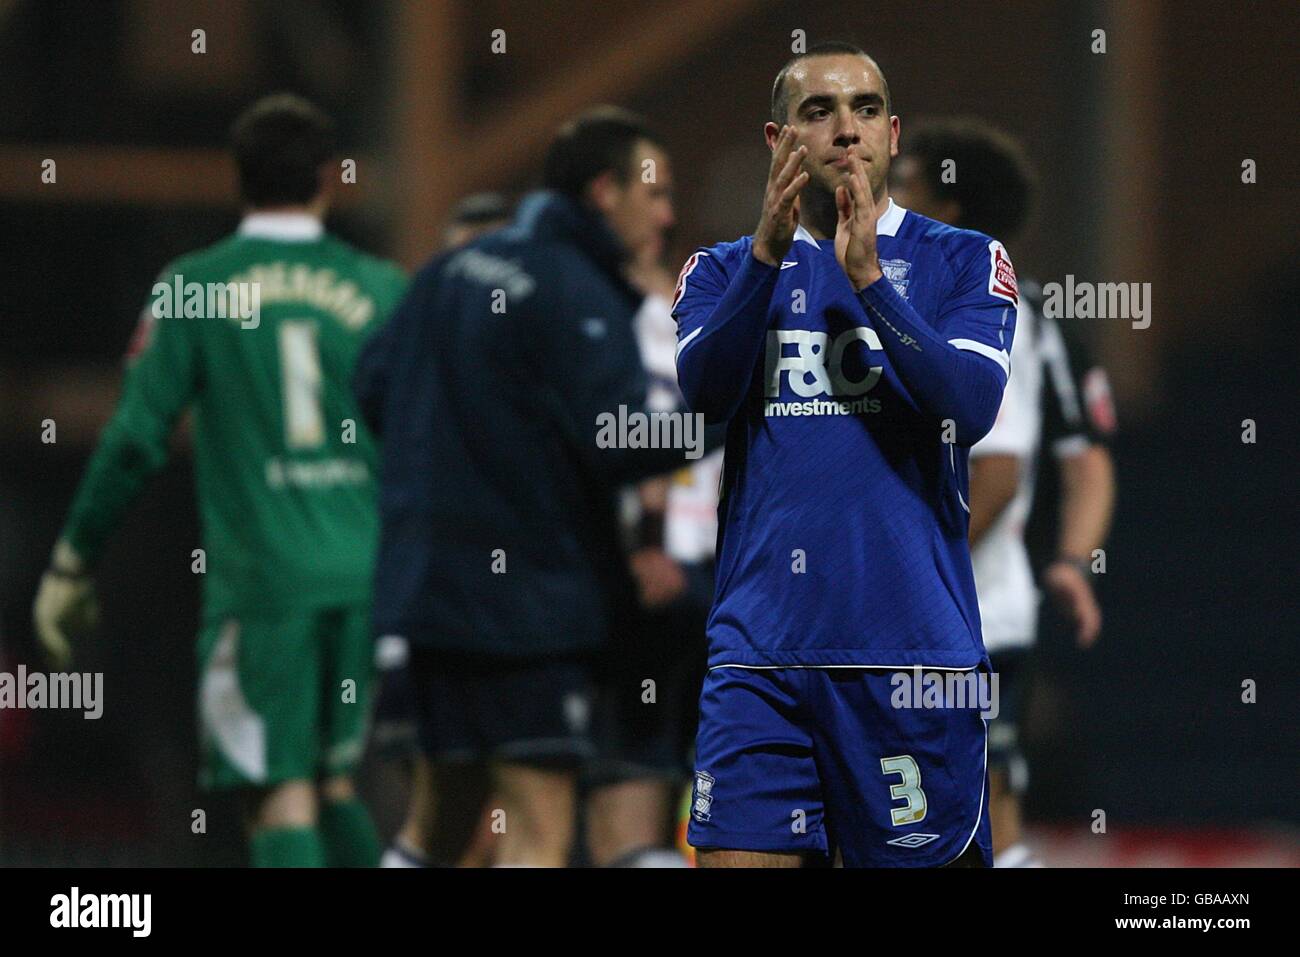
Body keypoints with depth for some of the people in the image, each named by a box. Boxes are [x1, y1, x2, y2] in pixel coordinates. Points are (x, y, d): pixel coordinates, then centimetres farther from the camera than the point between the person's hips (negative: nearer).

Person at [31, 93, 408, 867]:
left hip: (259, 573, -3)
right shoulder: (381, 287, 6)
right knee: (334, 782, 18)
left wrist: (73, 563, 6)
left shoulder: (193, 286, -1)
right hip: (368, 572, 3)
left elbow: (136, 440, -3)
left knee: (281, 798, -3)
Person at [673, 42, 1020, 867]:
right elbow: (701, 389, -7)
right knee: (741, 856, -6)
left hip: (912, 645, -1)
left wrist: (869, 278, -18)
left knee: (925, 858, -1)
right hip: (760, 639, 1)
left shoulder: (963, 263, 7)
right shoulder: (725, 269, 13)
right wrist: (767, 254, -18)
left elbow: (970, 409, -10)